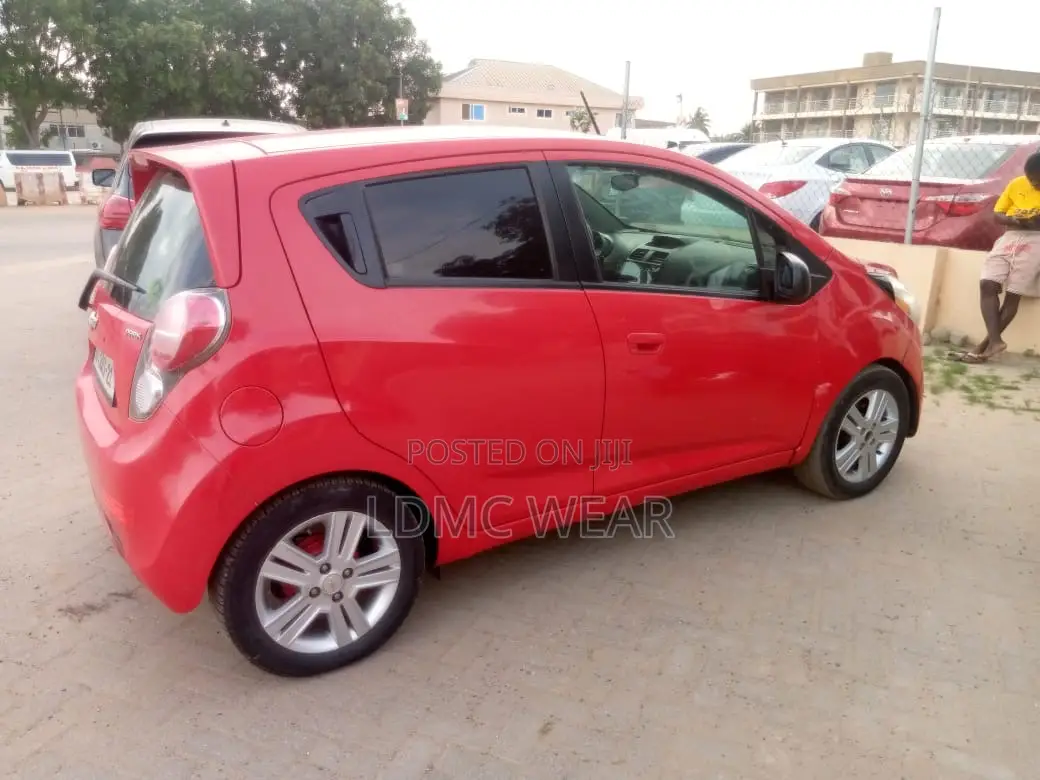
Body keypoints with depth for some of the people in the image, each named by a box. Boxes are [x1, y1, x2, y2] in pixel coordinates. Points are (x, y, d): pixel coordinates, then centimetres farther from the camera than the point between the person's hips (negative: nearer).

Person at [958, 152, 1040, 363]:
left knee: (1013, 294, -7)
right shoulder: (1016, 184, 12)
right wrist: (1013, 220, -9)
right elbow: (997, 213, 12)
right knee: (987, 284, -15)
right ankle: (995, 340, -19)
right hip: (1010, 237, 4)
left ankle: (985, 344, -5)